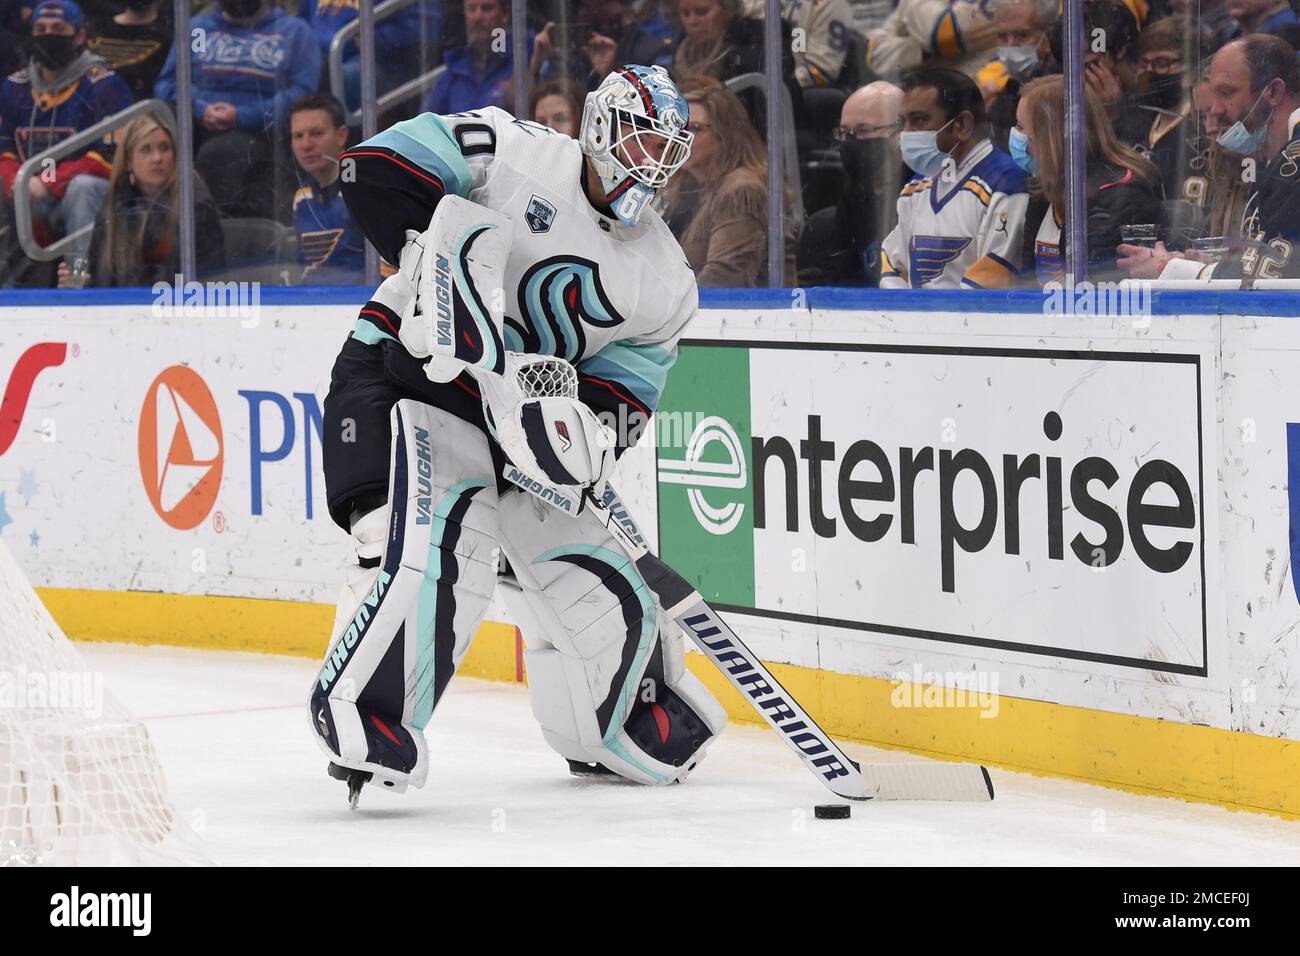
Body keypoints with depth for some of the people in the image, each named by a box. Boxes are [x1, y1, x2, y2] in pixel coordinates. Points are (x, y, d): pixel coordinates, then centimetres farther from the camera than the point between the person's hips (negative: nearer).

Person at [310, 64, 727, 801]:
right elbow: (378, 167, -16)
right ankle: (359, 713, -25)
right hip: (406, 376, -6)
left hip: (523, 415, 6)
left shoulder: (665, 283, 4)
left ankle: (602, 735, 34)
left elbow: (626, 392, 1)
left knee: (607, 599, 7)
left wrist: (589, 429, -22)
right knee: (436, 549, -31)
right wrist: (435, 250, -29)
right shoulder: (514, 154, -10)